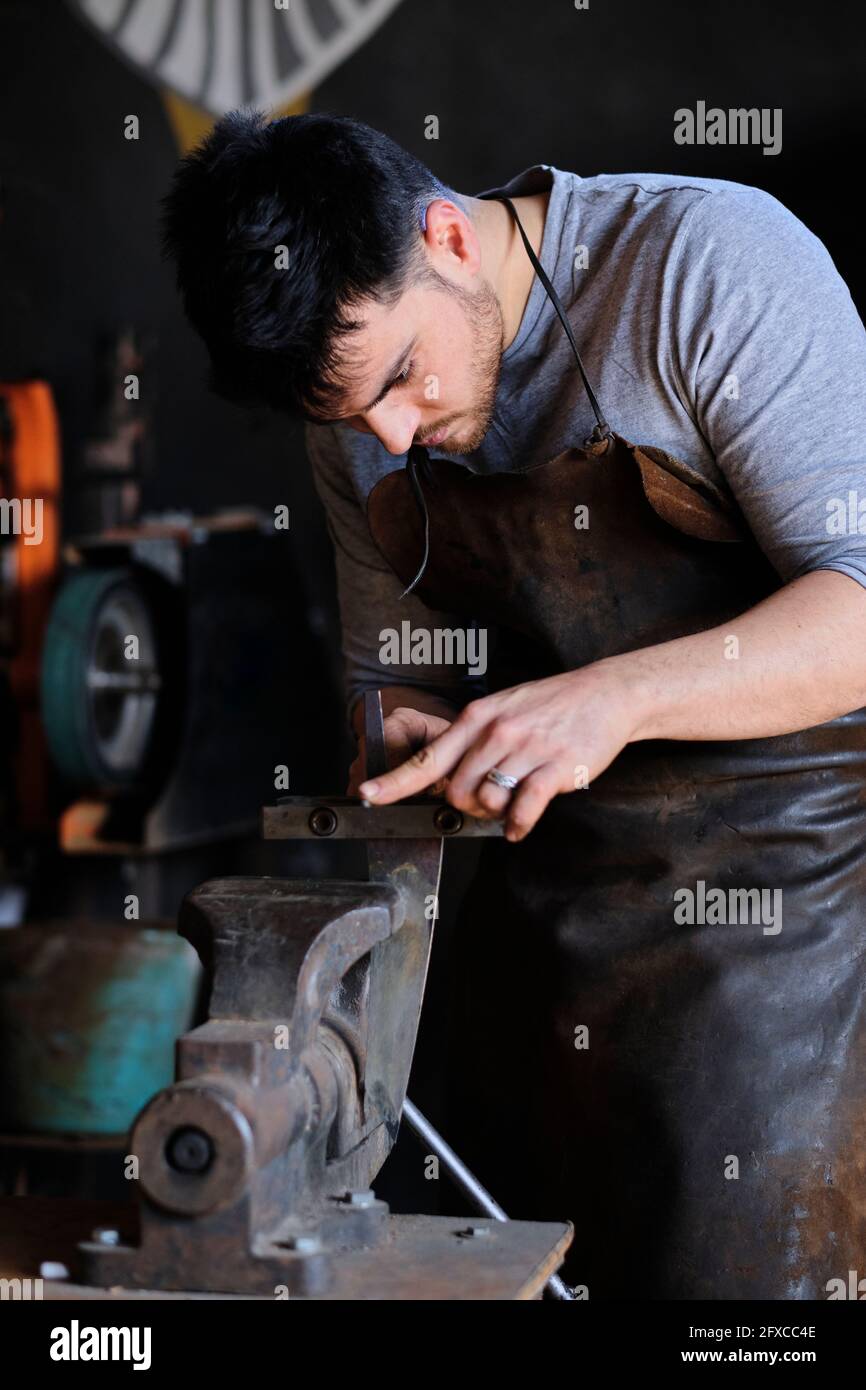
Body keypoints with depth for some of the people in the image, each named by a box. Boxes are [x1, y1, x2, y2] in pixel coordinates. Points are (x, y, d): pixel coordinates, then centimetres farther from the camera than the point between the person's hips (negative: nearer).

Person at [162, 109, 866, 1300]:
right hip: (547, 878, 6)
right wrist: (402, 761, -6)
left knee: (740, 1270, -5)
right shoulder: (362, 411, 3)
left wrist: (612, 698, -34)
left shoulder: (711, 263, -17)